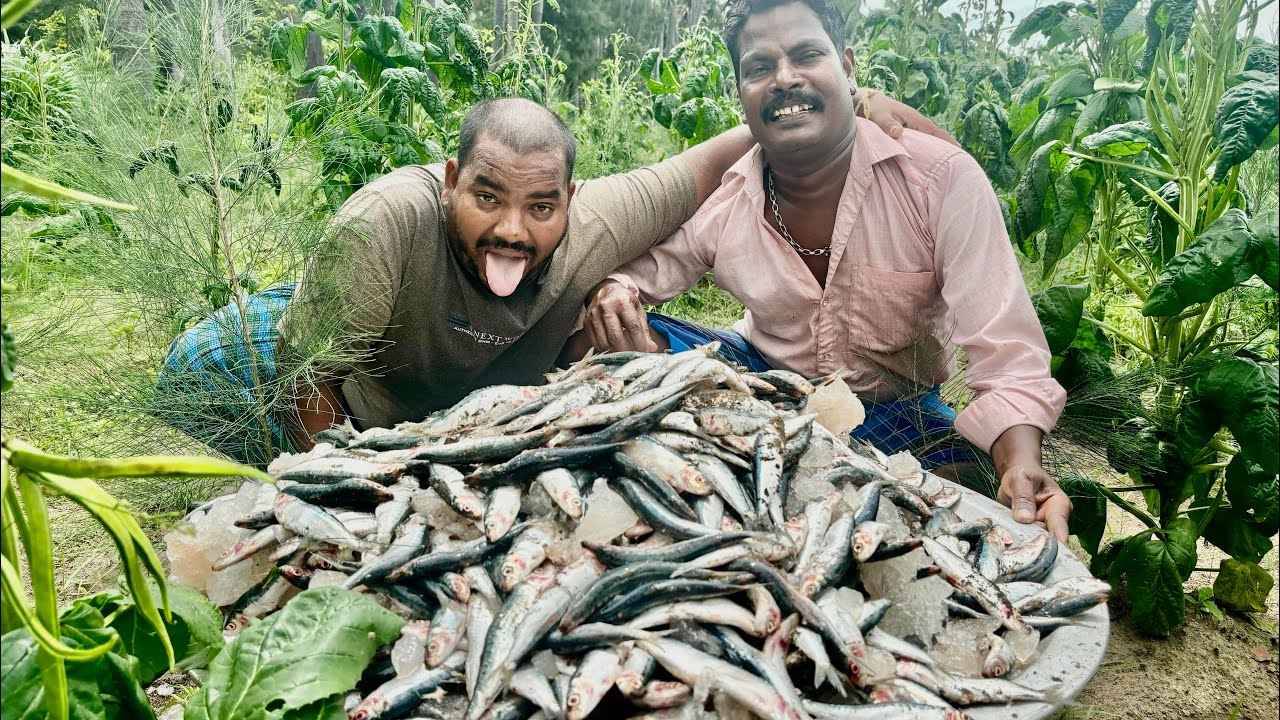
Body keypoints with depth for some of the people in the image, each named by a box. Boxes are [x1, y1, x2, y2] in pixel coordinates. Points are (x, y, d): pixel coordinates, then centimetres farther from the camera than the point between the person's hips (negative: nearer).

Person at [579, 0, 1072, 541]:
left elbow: (1006, 355, -24)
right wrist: (613, 292, -27)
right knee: (605, 341, -16)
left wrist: (1023, 470, -43)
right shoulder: (716, 199, -12)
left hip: (894, 411, -1)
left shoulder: (942, 179, -20)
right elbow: (639, 267, 0)